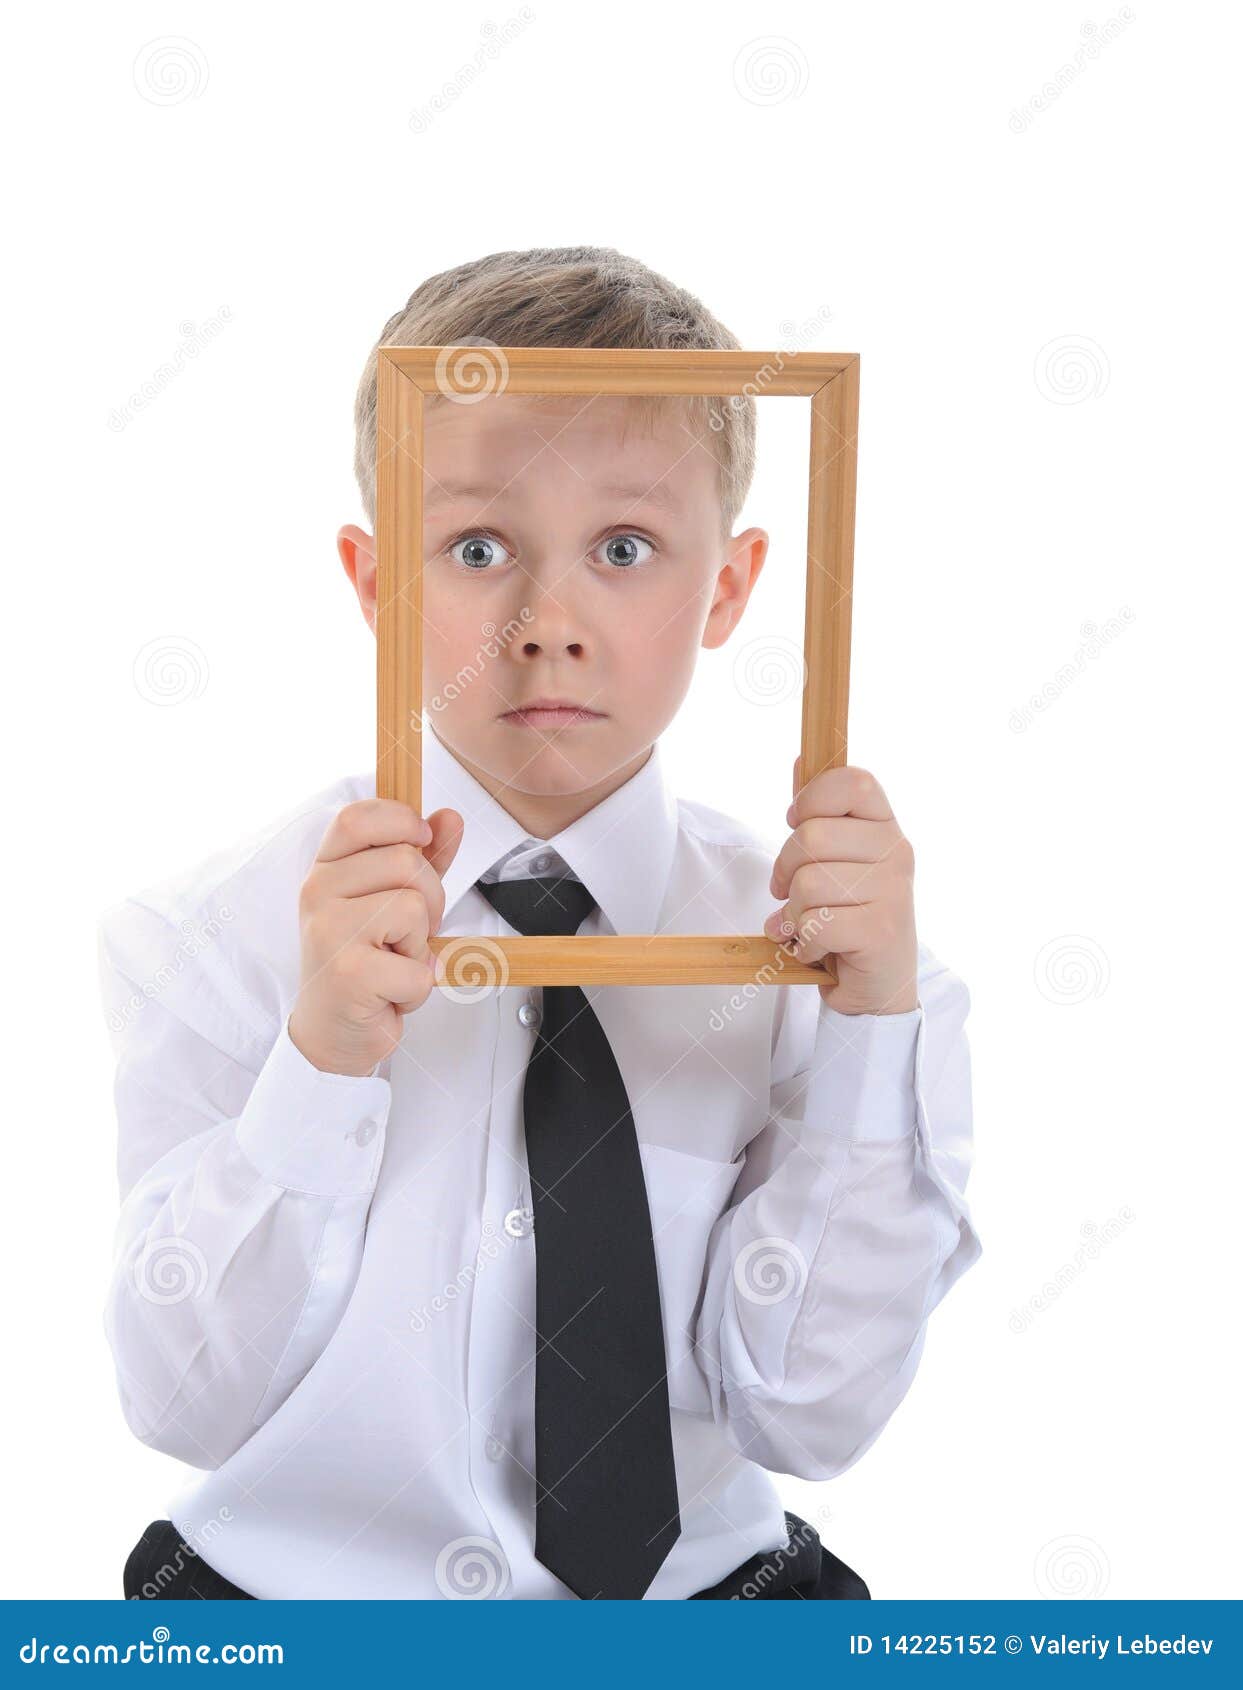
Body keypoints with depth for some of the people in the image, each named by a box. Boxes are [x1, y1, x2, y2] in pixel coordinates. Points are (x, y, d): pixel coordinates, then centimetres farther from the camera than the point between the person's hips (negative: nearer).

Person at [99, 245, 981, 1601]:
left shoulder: (785, 930, -5)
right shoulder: (217, 933, -8)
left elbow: (806, 1419, -8)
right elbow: (188, 1406, -10)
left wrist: (873, 1028, -17)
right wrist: (322, 1058, -23)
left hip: (692, 1585, 1)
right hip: (295, 1587, -1)